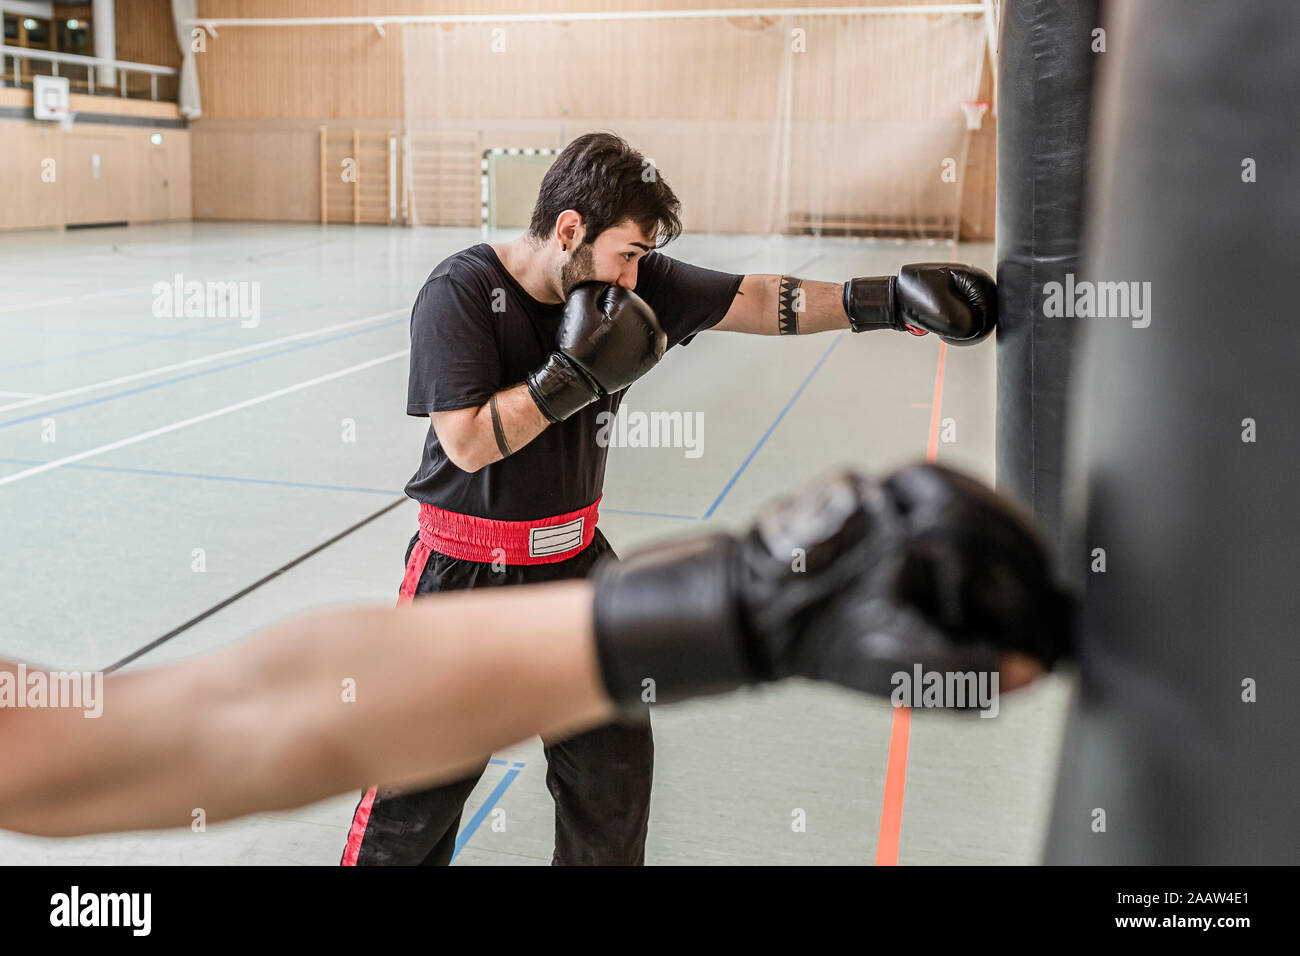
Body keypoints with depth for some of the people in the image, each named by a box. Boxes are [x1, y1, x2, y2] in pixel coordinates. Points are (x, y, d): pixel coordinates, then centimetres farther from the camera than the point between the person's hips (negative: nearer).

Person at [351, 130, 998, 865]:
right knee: (417, 796, 4)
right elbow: (466, 443, -23)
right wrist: (576, 372, -26)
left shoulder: (632, 280, -5)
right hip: (468, 577, -5)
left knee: (616, 765, 14)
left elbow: (758, 301, -5)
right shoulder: (461, 293, -18)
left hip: (577, 560, 5)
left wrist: (888, 299, -14)